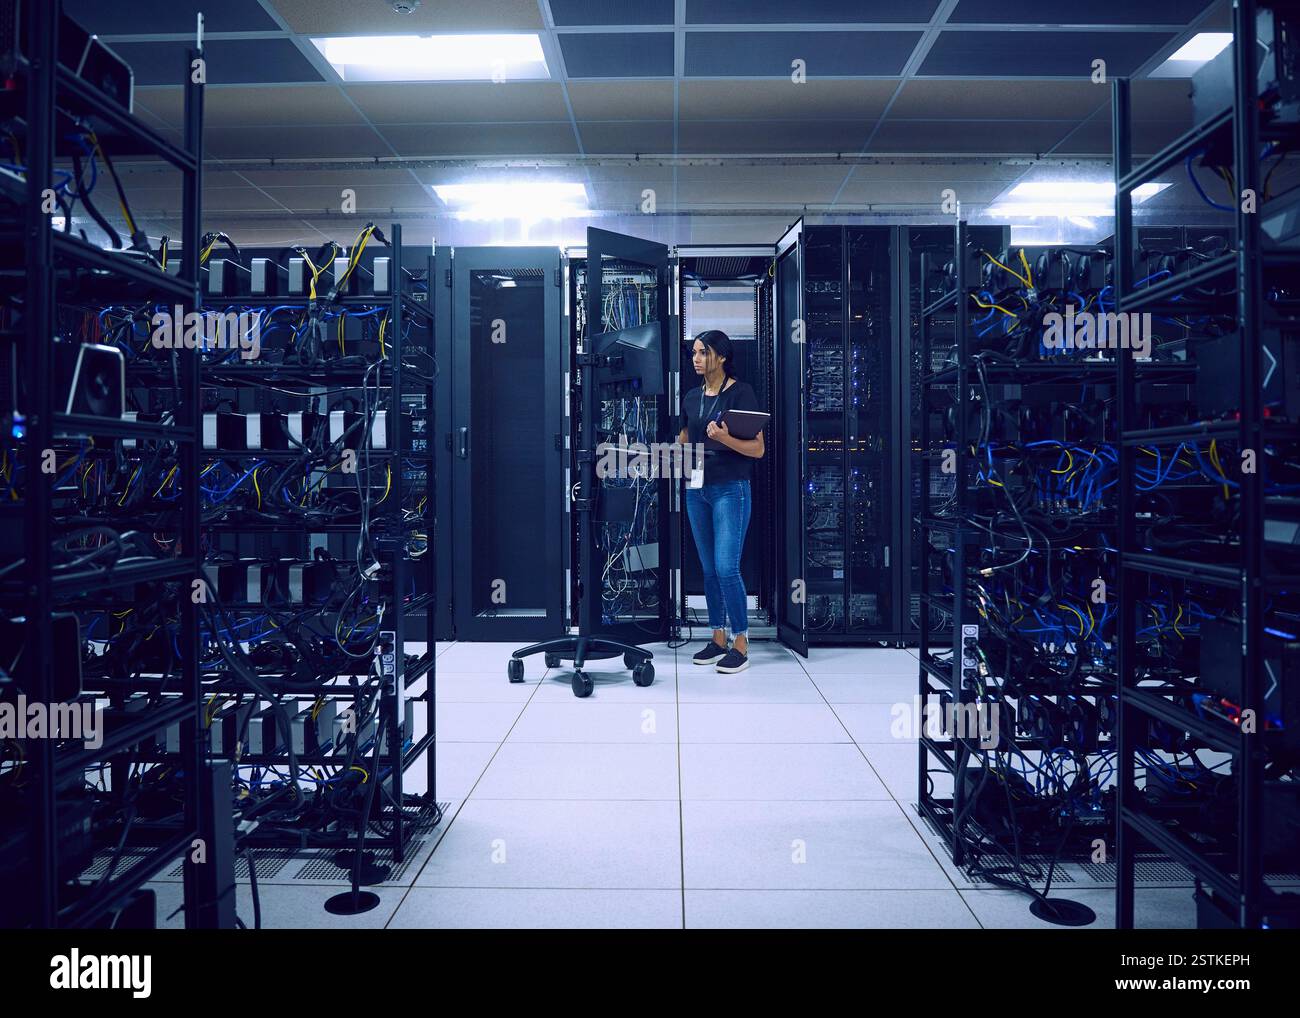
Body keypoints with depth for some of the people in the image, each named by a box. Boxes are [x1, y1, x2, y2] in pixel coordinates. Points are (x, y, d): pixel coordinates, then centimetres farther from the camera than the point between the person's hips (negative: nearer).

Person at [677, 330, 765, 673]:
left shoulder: (741, 392, -5)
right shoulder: (691, 398, 12)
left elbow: (758, 449, -8)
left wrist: (725, 438, -23)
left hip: (731, 490, -6)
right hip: (696, 489, 6)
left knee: (727, 568, -11)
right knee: (709, 569, 10)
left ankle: (740, 644, -1)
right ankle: (718, 639, 18)